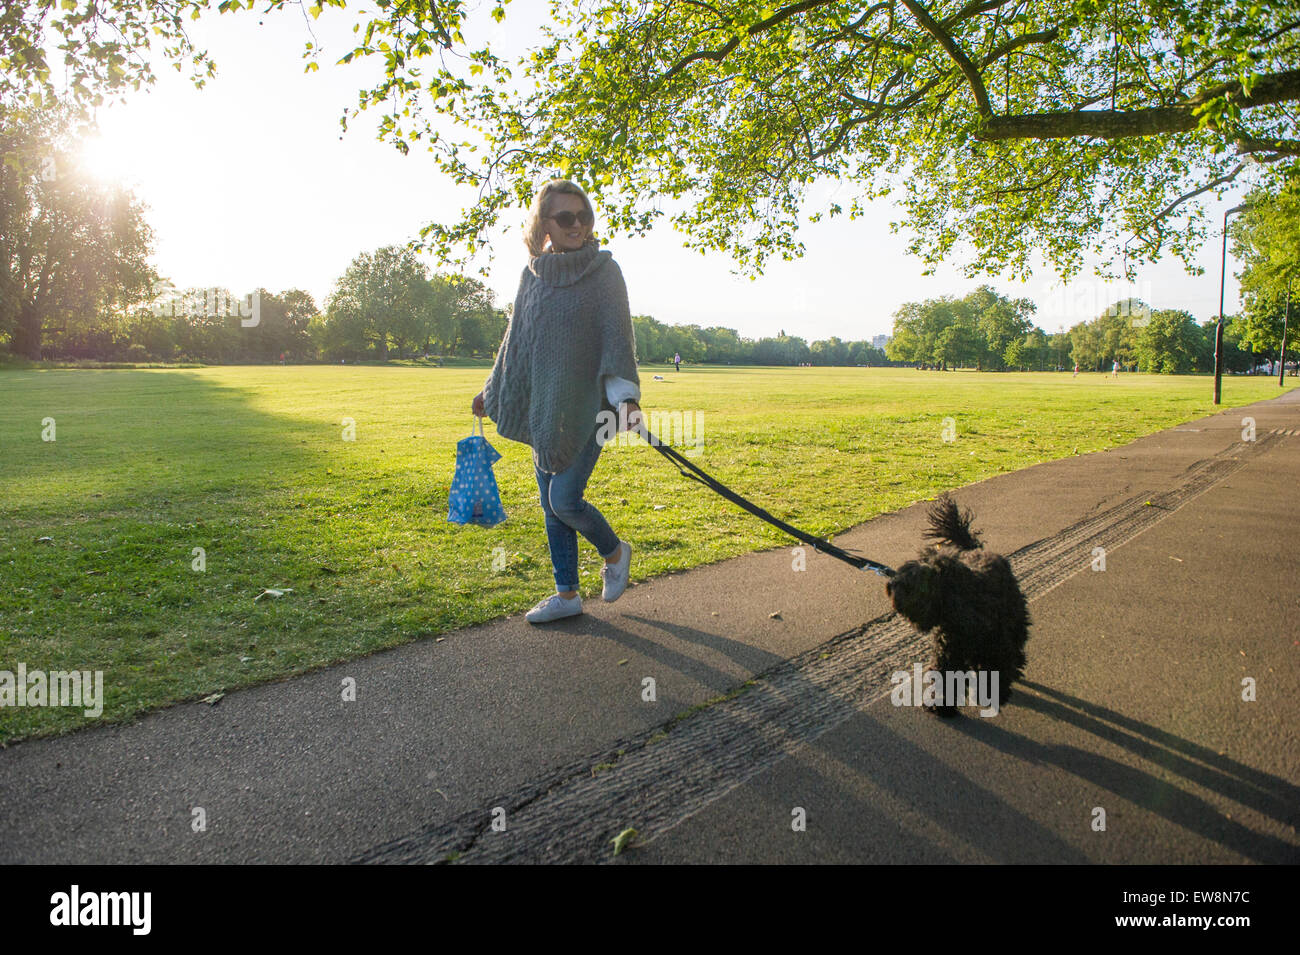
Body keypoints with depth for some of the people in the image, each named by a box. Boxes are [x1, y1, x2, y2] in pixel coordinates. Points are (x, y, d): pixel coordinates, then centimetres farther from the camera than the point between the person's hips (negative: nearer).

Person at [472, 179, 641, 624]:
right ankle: (566, 595, 22)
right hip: (543, 407, 6)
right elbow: (516, 338, 20)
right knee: (551, 504, 9)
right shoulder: (532, 275, 9)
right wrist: (493, 389, 24)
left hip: (587, 406, -6)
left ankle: (614, 552, 19)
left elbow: (617, 337, -13)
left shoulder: (604, 271, -6)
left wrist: (626, 394, -28)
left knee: (565, 498, -11)